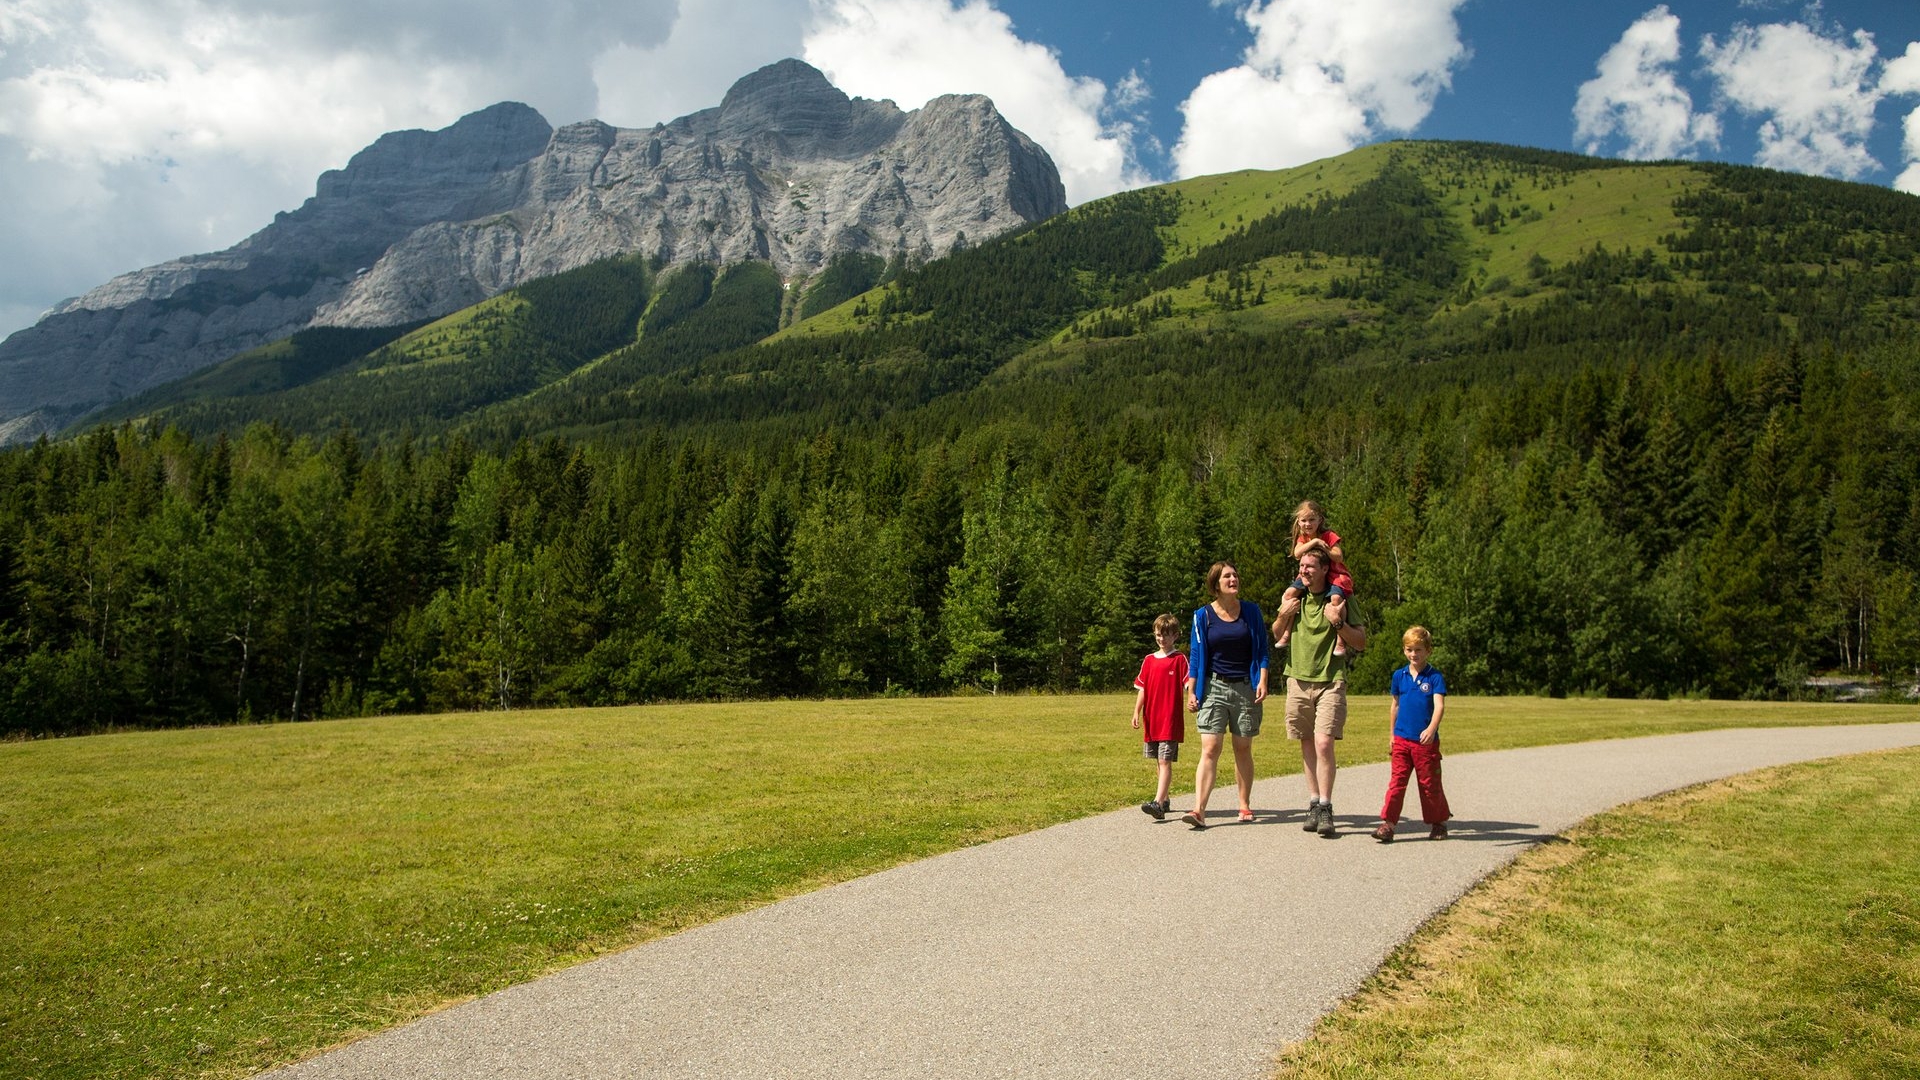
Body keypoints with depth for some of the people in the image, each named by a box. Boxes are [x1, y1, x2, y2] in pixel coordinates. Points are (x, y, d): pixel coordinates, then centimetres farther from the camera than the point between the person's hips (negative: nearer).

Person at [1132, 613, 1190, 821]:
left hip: (1171, 720, -6)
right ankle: (1164, 800, 25)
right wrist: (1136, 713, 4)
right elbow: (1142, 689, 12)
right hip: (1152, 720, 6)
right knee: (1160, 762, 14)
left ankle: (1158, 803, -21)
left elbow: (1189, 685, -8)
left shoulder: (1180, 659, -2)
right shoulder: (1149, 660, 11)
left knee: (1165, 761, -12)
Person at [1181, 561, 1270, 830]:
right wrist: (1191, 692, 0)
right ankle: (1199, 810, -17)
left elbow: (1261, 650, 7)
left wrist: (1262, 681, -4)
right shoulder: (1203, 615, 1)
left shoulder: (1251, 611, 4)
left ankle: (1245, 806, 22)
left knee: (1243, 750, 8)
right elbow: (1197, 656, 4)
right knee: (1209, 750, -11)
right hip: (1213, 688, -1)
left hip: (1245, 688, 1)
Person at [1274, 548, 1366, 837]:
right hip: (1299, 679, 4)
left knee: (1324, 743, -15)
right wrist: (1283, 616, 0)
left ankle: (1325, 807, -8)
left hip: (1330, 681, -4)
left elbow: (1362, 642, -1)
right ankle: (1314, 803, 15)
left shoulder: (1340, 599, -2)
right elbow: (1276, 635, 19)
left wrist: (1338, 622, -16)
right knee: (1307, 743, 7)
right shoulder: (1293, 596, 8)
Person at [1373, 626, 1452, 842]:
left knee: (1430, 784, 7)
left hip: (1426, 741, -3)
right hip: (1402, 740, 3)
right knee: (1397, 782, -2)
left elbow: (1439, 706, -16)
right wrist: (1393, 733, 20)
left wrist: (1431, 729, -31)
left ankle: (1439, 823, 24)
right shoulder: (1399, 676, 8)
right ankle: (1388, 824, -3)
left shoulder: (1435, 677, -5)